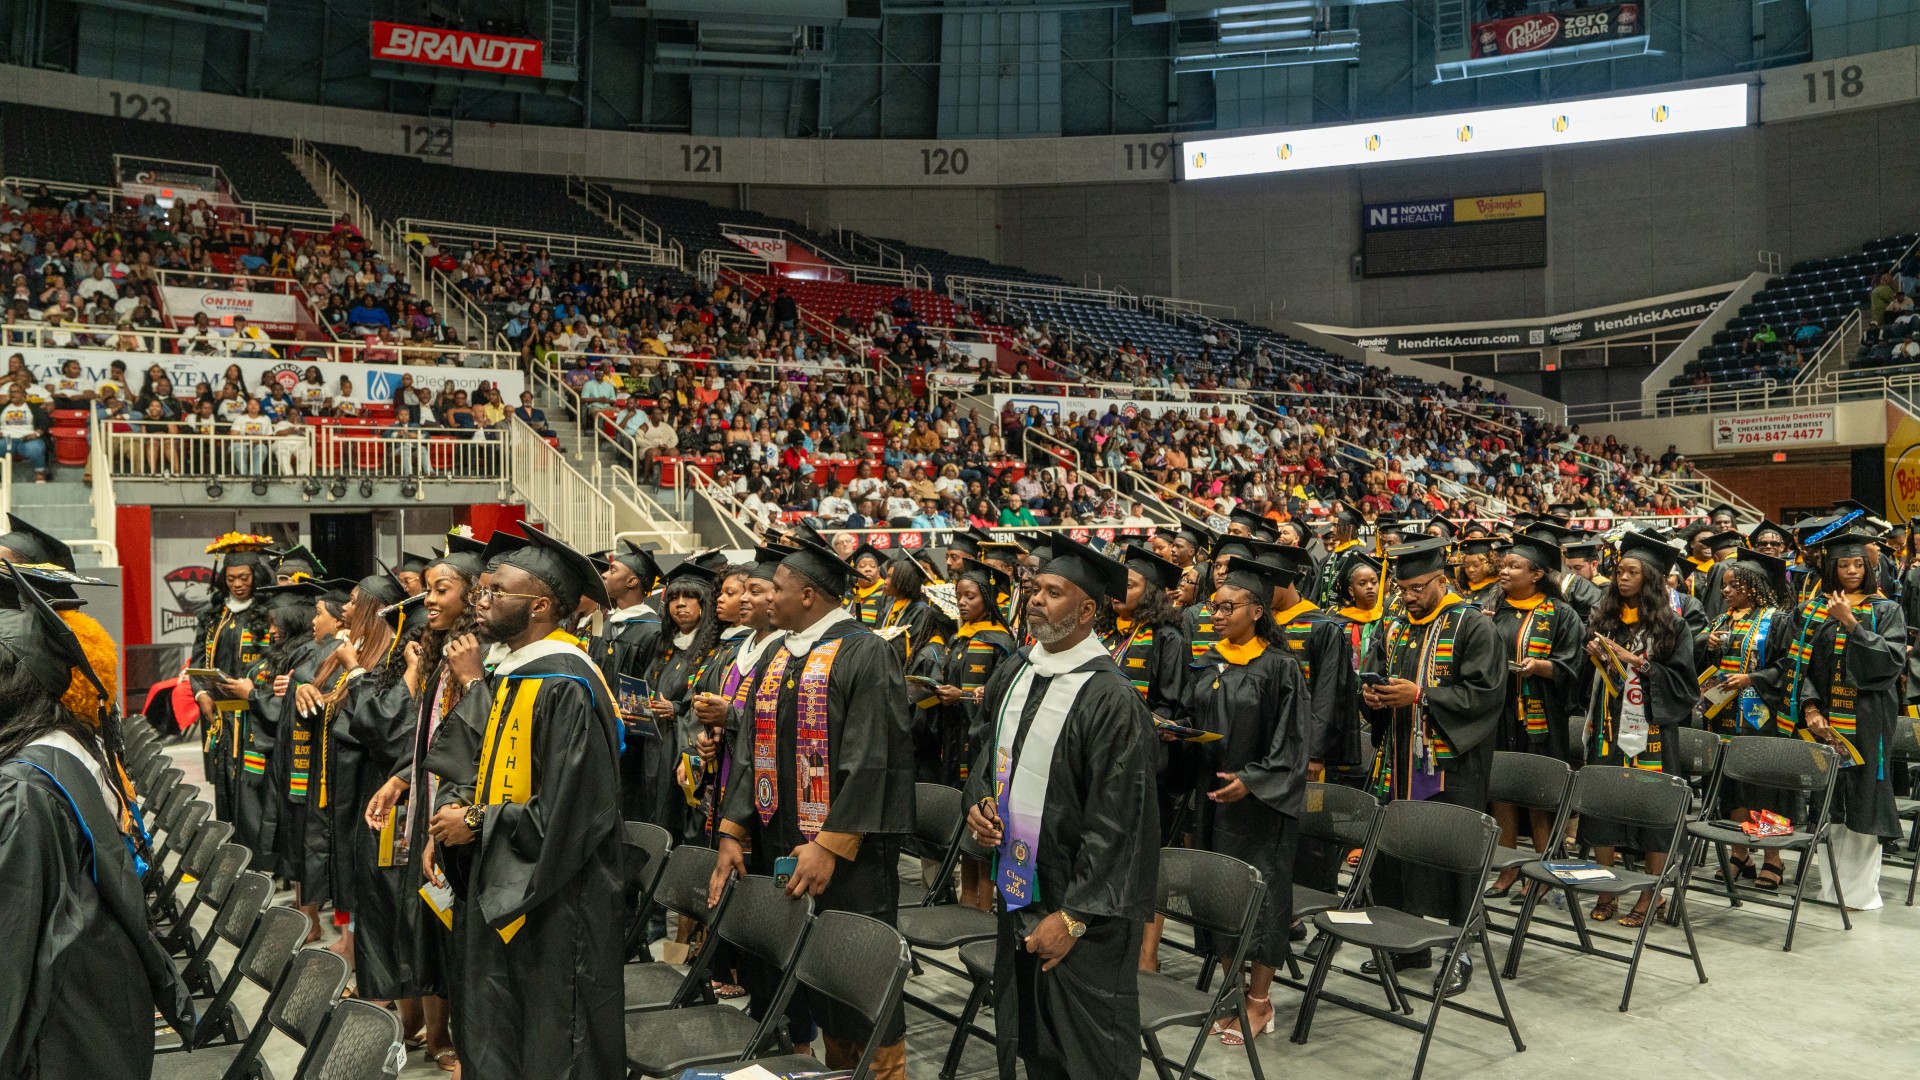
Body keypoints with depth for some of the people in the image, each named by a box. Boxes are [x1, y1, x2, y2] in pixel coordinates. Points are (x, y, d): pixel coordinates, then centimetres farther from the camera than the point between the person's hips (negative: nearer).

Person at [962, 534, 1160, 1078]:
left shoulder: (1111, 697, -20)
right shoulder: (1013, 675, 3)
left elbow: (1115, 822, -19)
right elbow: (989, 752, 19)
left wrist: (1074, 917, -18)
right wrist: (979, 801, -2)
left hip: (1081, 906, -7)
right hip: (1017, 889, 7)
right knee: (1029, 1036, 19)